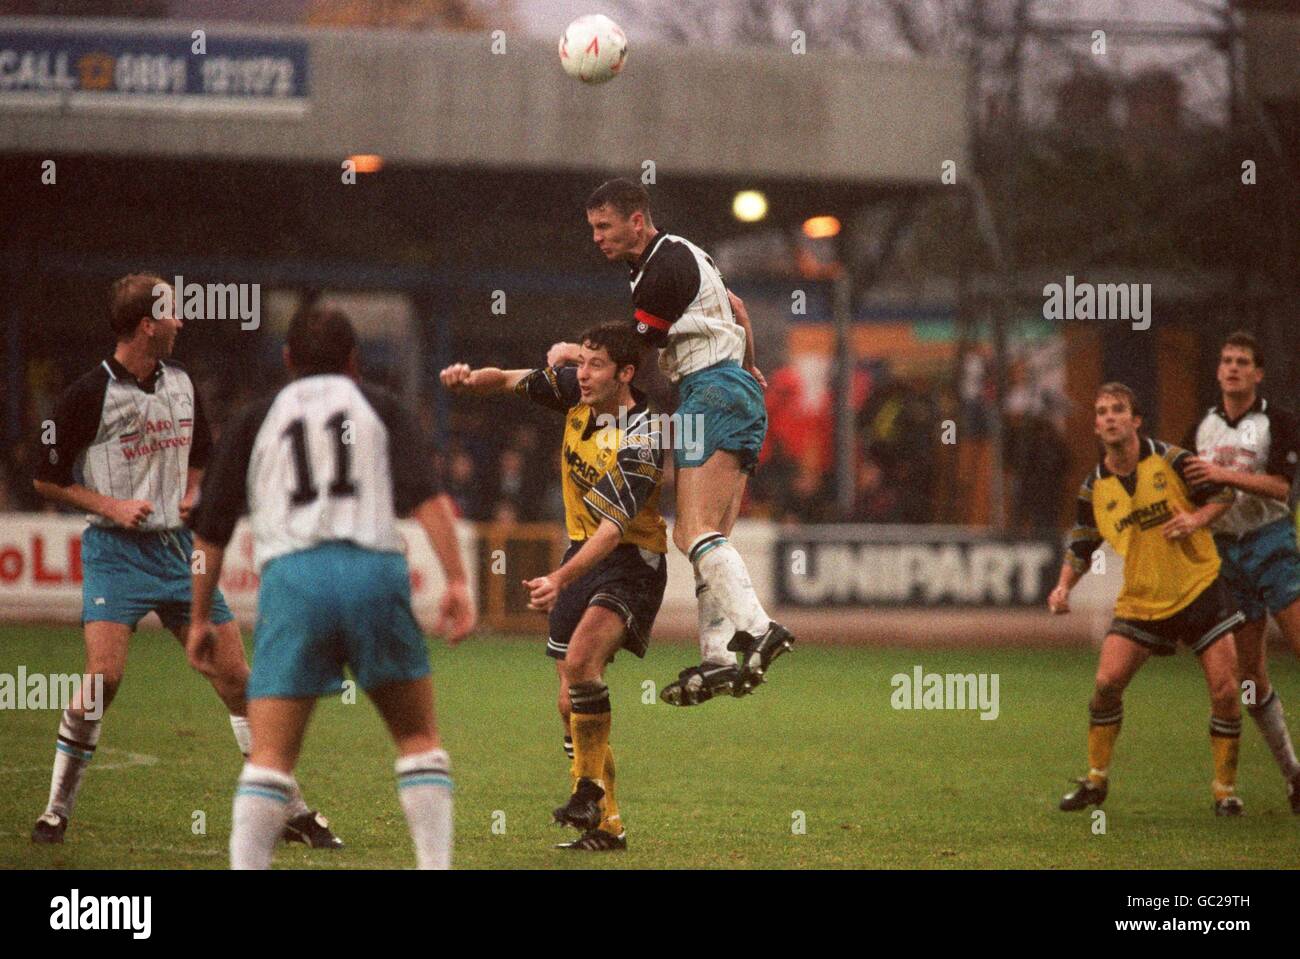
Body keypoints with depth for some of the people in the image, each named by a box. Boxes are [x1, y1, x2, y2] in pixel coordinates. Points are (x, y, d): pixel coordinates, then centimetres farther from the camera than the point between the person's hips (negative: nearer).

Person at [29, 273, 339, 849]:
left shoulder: (181, 383, 9)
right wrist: (111, 506, -13)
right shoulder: (90, 395, -9)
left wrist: (191, 495, 7)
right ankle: (57, 811, -4)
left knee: (235, 676, 2)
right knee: (104, 676, -20)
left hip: (177, 544, 5)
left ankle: (292, 812, 11)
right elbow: (47, 479, -2)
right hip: (116, 551, -5)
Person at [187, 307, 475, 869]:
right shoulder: (380, 408, 20)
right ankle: (436, 869, 5)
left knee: (270, 756, 1)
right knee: (418, 738, 14)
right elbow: (425, 496, 3)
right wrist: (456, 581, -3)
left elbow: (211, 529, 18)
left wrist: (200, 619, 25)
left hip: (290, 577, 0)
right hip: (374, 571, 0)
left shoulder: (256, 421, 22)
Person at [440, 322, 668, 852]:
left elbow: (613, 528, -29)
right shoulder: (576, 392, -2)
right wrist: (472, 378, -13)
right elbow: (512, 380, 10)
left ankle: (591, 787, -19)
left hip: (630, 563, -7)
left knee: (580, 659, -31)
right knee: (571, 703, 4)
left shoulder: (640, 441, -23)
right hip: (582, 553, 8)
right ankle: (606, 824, 13)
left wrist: (560, 579, -39)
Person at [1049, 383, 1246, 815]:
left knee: (1224, 689, -9)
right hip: (1139, 601, 2)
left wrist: (1197, 518, -18)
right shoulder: (1094, 488, 1)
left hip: (1198, 587, -2)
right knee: (1108, 681, -11)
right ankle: (1095, 781, 8)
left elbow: (1223, 493, 0)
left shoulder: (1169, 459, -7)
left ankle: (1226, 788, 6)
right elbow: (1081, 545, 11)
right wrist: (1064, 586, -6)